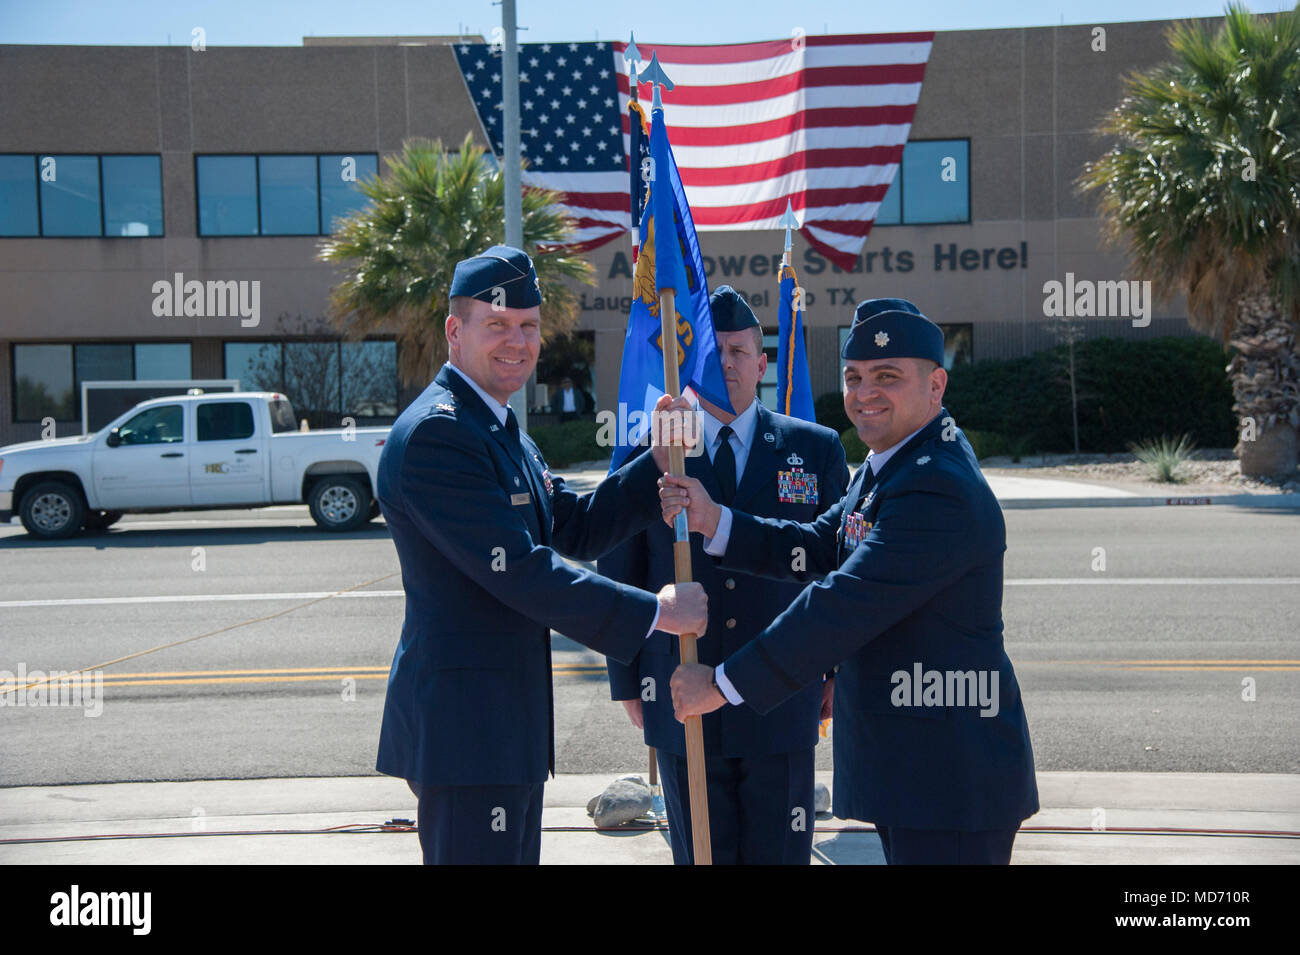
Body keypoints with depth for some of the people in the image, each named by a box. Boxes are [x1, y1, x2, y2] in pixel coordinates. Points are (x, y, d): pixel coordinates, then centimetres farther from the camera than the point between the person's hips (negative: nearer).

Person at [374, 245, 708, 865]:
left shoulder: (502, 430, 16)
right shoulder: (434, 433, -18)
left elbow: (577, 529, 17)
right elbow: (519, 572, -22)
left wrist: (659, 462, 3)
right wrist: (654, 612, -17)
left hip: (508, 721, 10)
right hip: (462, 726, -10)